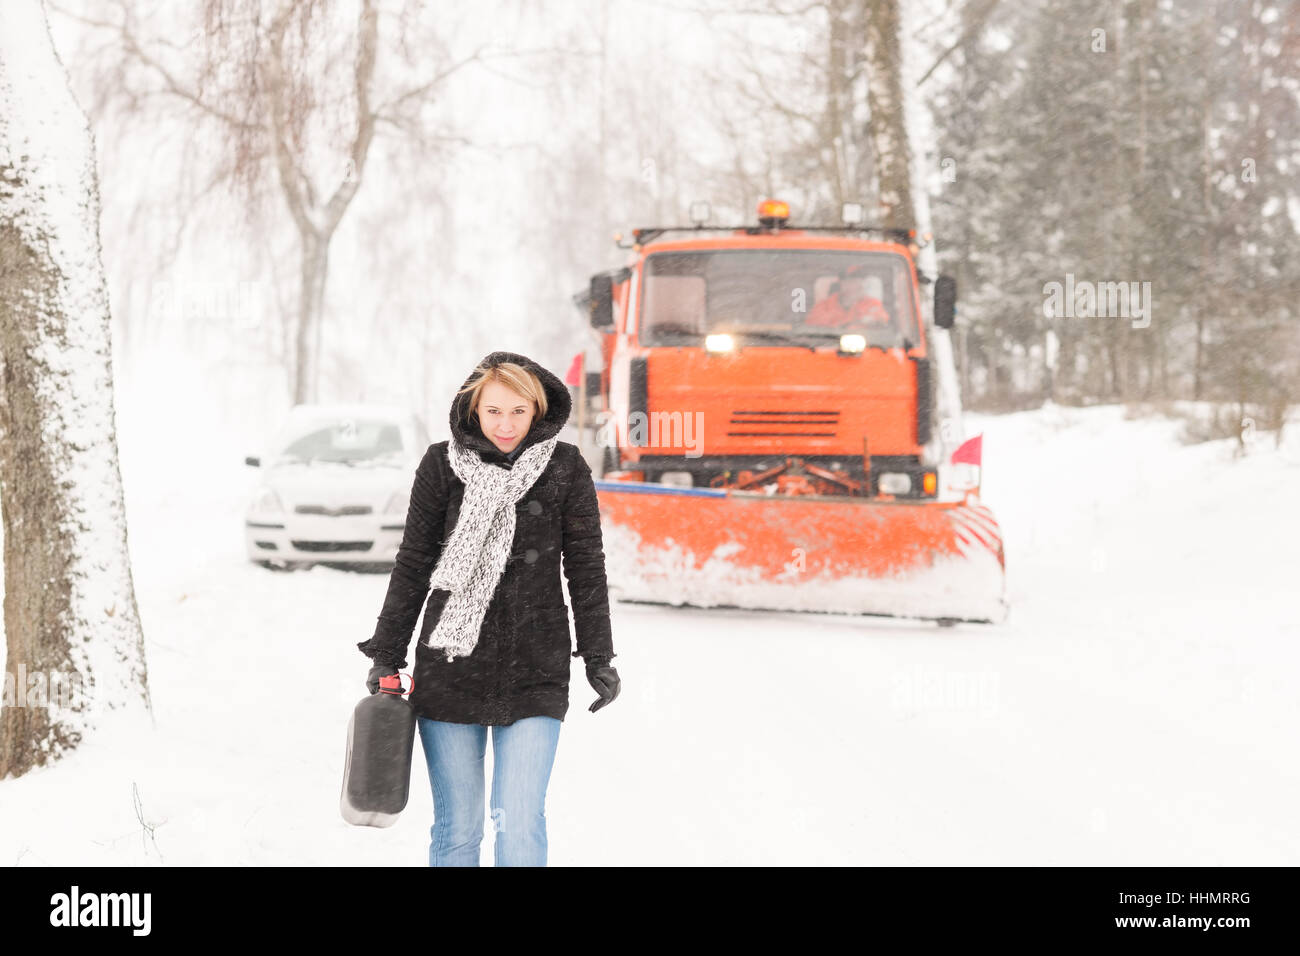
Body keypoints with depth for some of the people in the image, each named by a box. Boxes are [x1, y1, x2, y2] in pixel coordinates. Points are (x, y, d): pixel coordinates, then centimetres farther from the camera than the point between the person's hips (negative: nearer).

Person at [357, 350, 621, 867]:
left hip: (536, 677, -1)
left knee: (520, 825, -9)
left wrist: (598, 657, 7)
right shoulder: (443, 465, 0)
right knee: (456, 829, 4)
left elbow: (586, 567, 7)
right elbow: (413, 564, 7)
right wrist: (386, 655, 8)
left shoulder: (565, 469, 0)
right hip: (451, 669, 1)